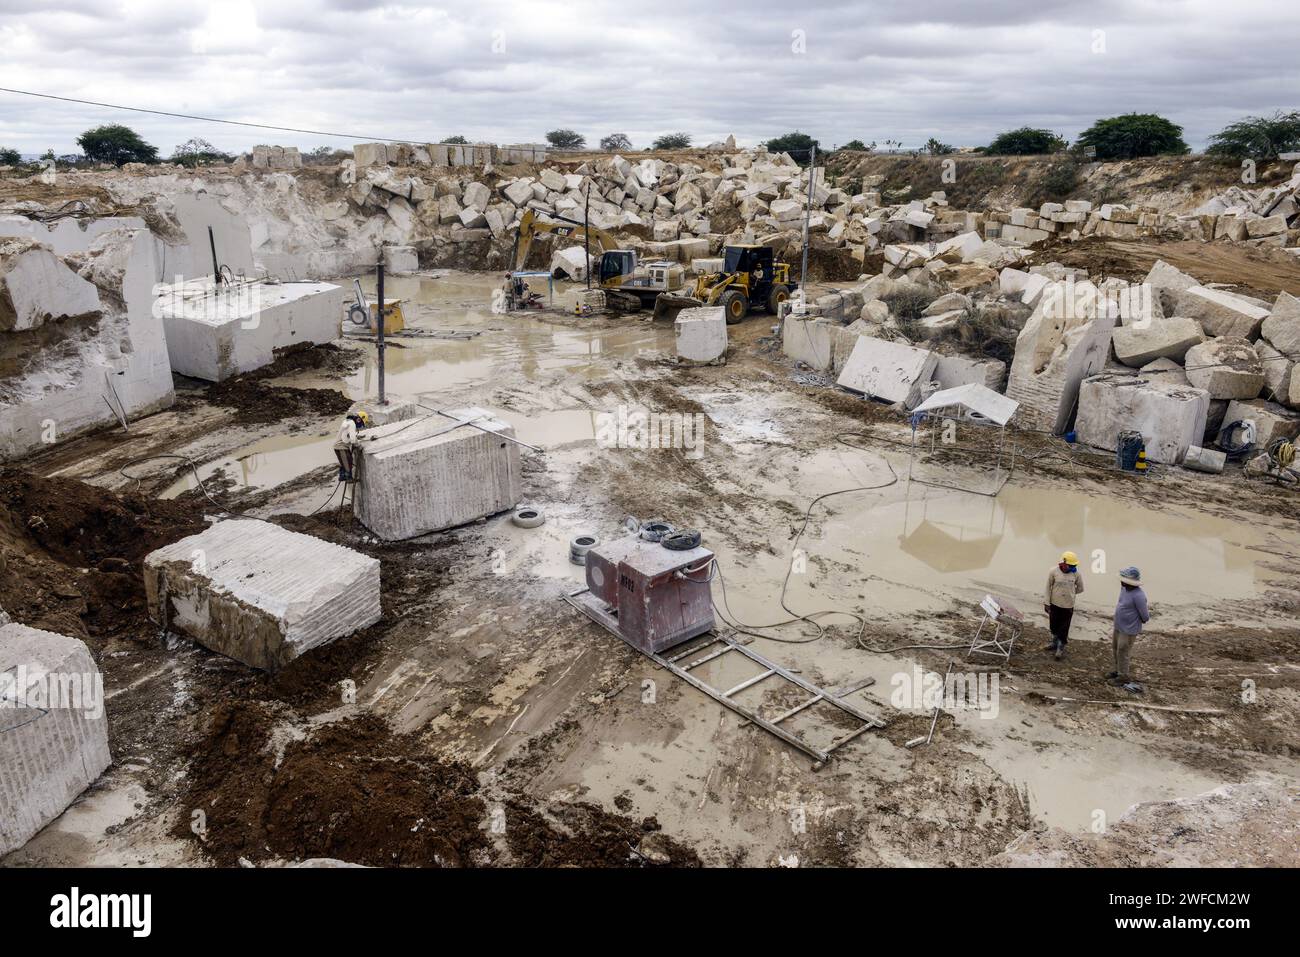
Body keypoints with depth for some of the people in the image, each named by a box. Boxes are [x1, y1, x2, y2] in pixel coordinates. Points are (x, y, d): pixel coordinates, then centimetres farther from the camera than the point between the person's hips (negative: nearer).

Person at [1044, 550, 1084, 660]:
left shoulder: (1076, 573, -10)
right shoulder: (1053, 572, -13)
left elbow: (1080, 588, 7)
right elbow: (1048, 588, -4)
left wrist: (1070, 593, 5)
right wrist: (1047, 603, -1)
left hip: (1068, 605, -1)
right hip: (1055, 604, 1)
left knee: (1064, 628, 5)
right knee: (1054, 625, 18)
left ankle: (1061, 648, 21)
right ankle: (1055, 643, 41)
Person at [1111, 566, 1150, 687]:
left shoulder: (1138, 595, -30)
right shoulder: (1124, 588, -4)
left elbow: (1145, 617, -19)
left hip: (1129, 630, -8)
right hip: (1118, 626, 8)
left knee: (1123, 653, 5)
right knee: (1116, 649, 22)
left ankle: (1123, 677, 21)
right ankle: (1118, 670, 39)